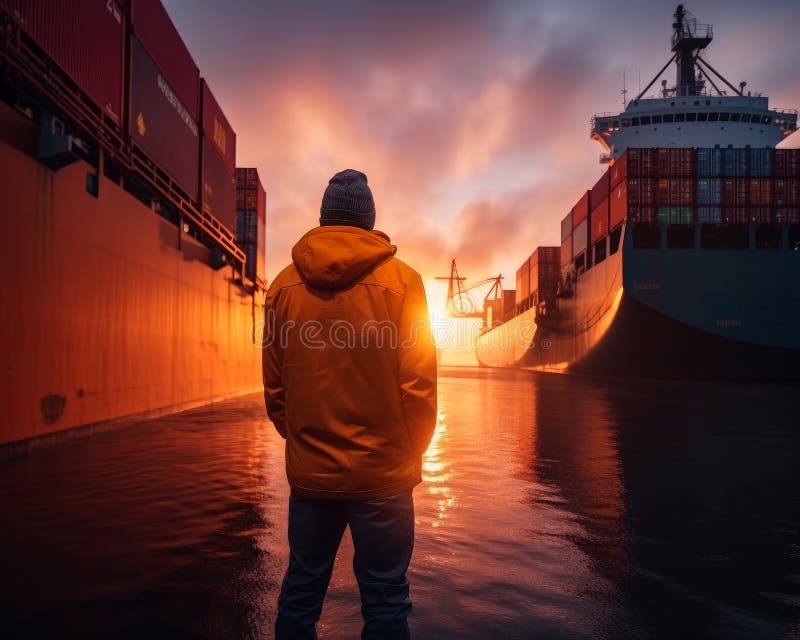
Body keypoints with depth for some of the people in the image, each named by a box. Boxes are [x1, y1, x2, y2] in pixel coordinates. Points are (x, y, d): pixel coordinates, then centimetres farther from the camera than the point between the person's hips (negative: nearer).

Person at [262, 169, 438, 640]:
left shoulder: (285, 284, 0)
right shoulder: (402, 280, -7)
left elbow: (274, 387, 4)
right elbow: (419, 384, -8)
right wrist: (411, 451, 7)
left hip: (309, 473, 3)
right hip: (383, 475, -2)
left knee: (300, 594, 18)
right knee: (385, 601, 11)